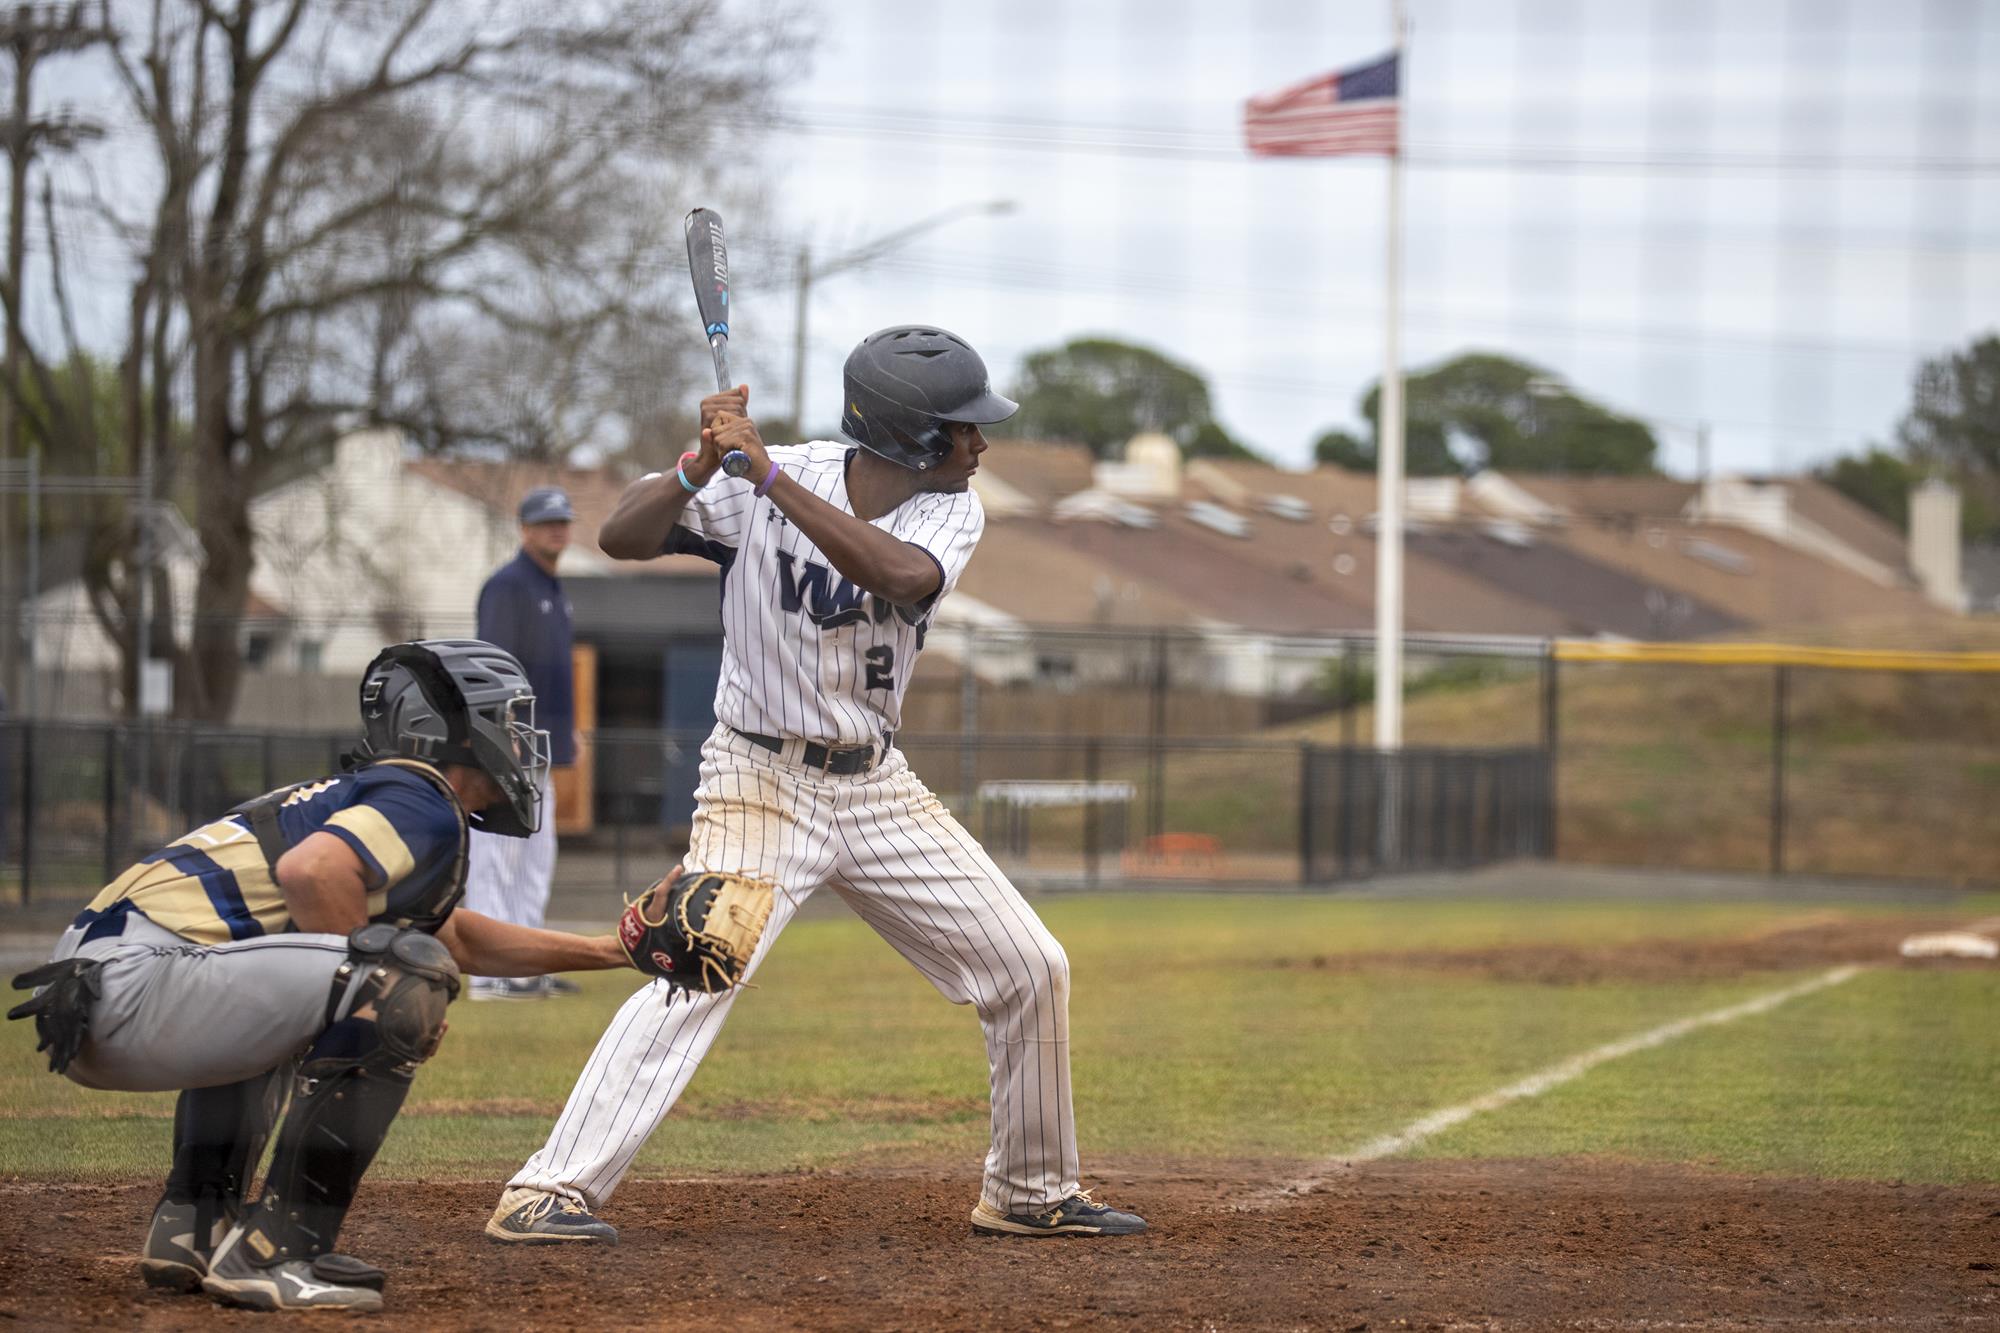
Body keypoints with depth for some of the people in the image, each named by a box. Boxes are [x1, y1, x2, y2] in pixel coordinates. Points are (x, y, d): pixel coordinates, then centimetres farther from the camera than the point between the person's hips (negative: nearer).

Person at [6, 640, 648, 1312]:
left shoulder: (360, 794, 28)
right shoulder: (425, 809, -3)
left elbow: (458, 939, 43)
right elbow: (310, 870, -23)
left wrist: (609, 950, 46)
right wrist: (396, 1002, -10)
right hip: (135, 981, -10)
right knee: (406, 979, -15)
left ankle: (191, 1229, 23)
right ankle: (271, 1254, -16)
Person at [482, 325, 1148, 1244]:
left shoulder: (950, 510, -4)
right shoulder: (760, 485, -13)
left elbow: (898, 575, -26)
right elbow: (623, 538, -18)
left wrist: (769, 476, -35)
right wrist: (703, 465, -35)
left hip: (880, 790, 5)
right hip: (764, 782, -5)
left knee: (1031, 969, 5)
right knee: (696, 977, -24)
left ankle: (1030, 1192, 21)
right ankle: (549, 1193, -22)